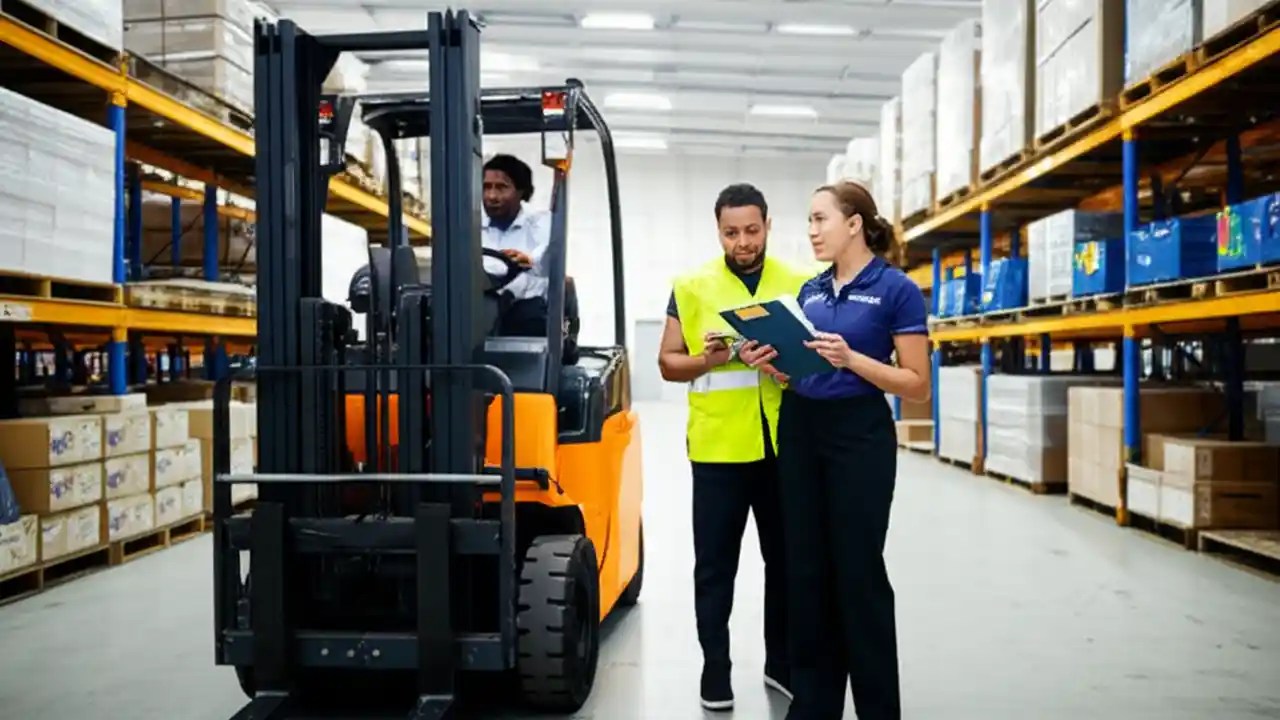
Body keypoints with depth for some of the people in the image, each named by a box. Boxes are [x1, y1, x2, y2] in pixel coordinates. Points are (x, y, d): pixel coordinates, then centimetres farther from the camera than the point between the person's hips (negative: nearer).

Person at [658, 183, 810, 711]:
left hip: (784, 445, 2)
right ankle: (715, 672, 19)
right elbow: (667, 363, 4)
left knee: (786, 560, 13)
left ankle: (782, 663, 29)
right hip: (718, 447, -1)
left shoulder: (800, 284, 6)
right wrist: (705, 361, -16)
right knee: (714, 565, 5)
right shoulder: (692, 287, 3)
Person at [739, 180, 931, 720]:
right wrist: (768, 363, -3)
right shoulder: (810, 290, 11)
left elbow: (918, 386, -9)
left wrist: (851, 358, -21)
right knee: (805, 570, 9)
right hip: (799, 433, 6)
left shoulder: (896, 290, -7)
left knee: (858, 571, 1)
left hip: (860, 436, -6)